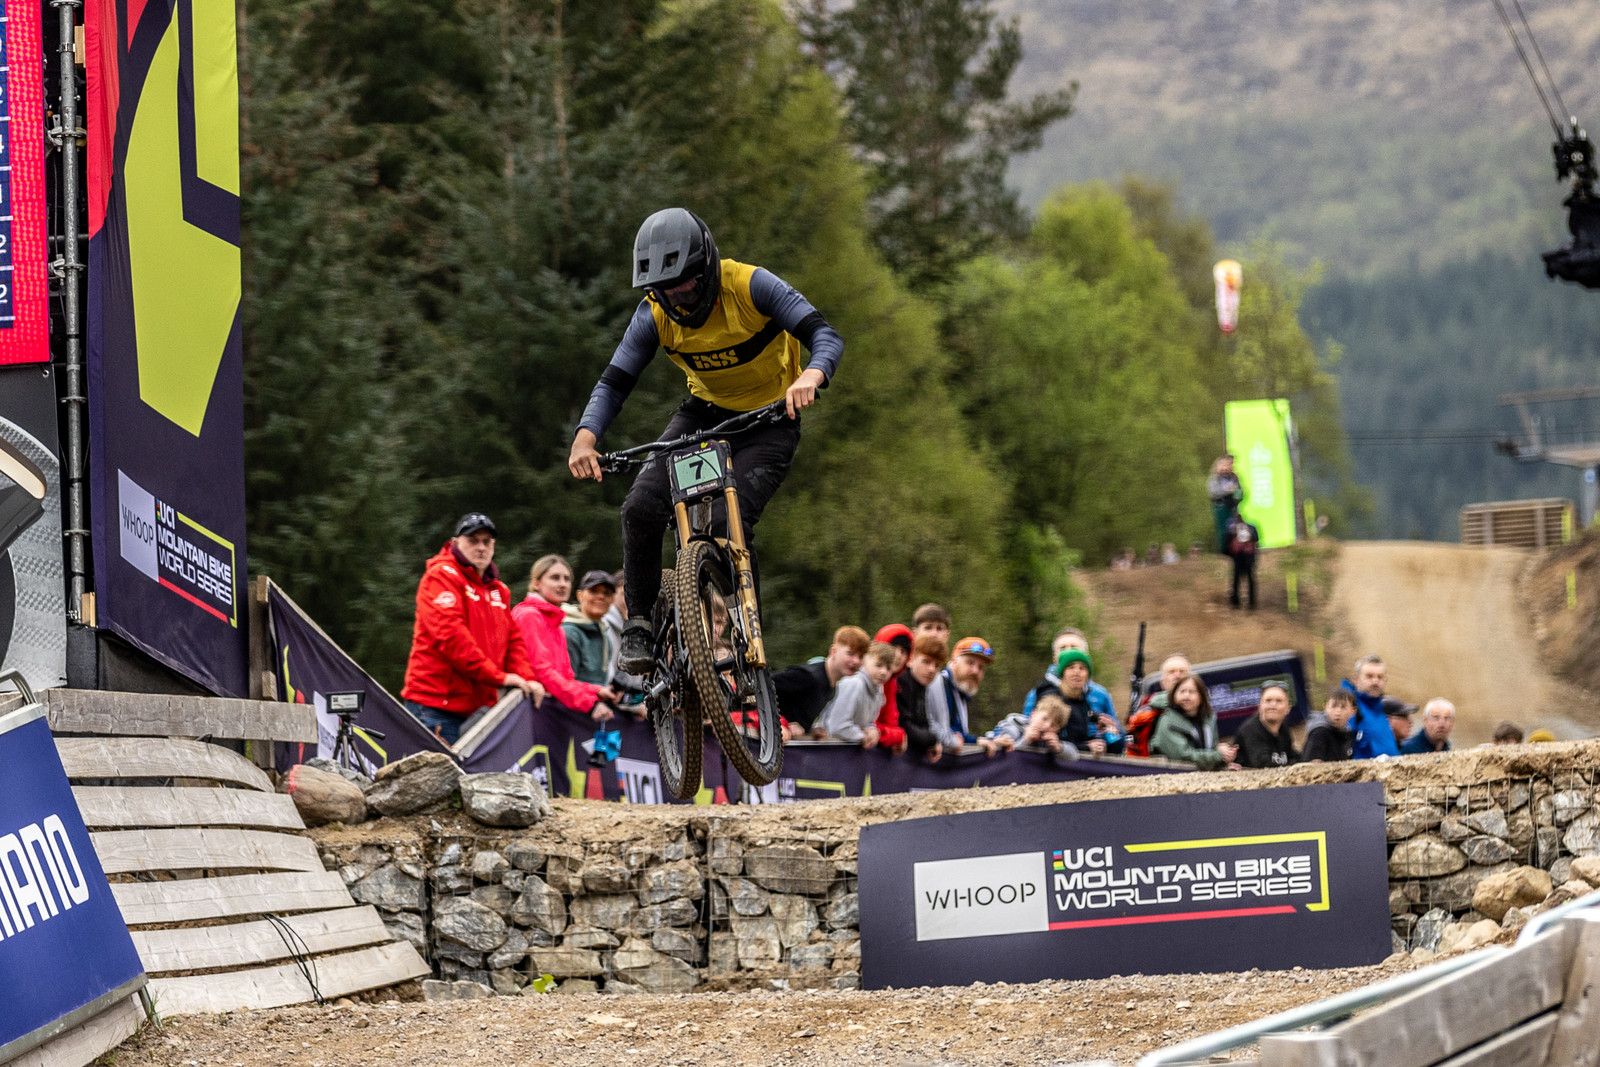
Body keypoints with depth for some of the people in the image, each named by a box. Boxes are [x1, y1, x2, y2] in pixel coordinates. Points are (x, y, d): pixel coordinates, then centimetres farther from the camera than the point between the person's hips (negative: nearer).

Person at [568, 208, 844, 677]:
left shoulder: (751, 286, -24)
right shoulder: (655, 314, -13)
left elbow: (826, 337, -29)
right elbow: (614, 381, -11)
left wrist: (810, 376, -52)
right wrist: (585, 438, -30)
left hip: (769, 418, -4)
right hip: (706, 411, 4)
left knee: (732, 522, -26)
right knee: (641, 508, -19)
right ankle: (639, 623, -3)